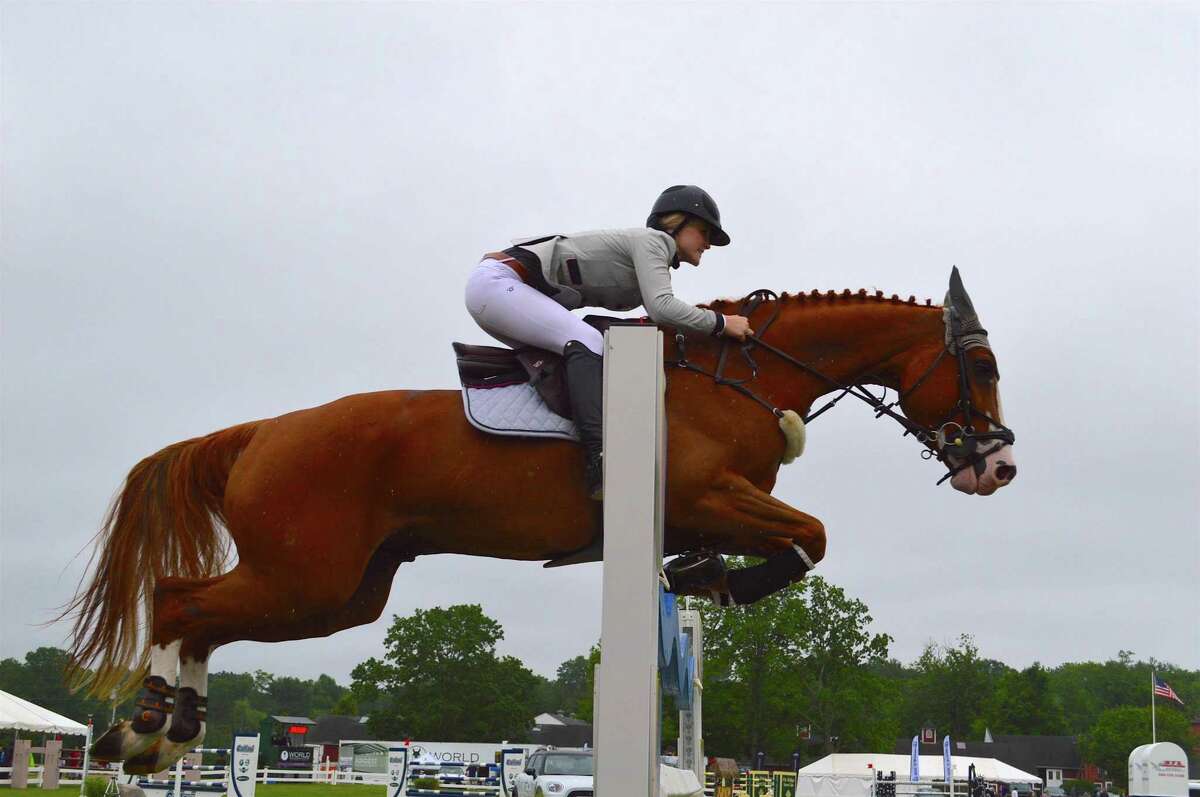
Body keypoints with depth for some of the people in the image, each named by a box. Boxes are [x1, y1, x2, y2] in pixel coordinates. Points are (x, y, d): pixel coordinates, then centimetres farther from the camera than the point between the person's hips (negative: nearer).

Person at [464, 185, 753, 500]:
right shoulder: (652, 239, -5)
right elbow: (661, 308, -19)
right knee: (587, 340, -23)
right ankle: (600, 463, -33)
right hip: (496, 282, -10)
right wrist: (720, 323, -10)